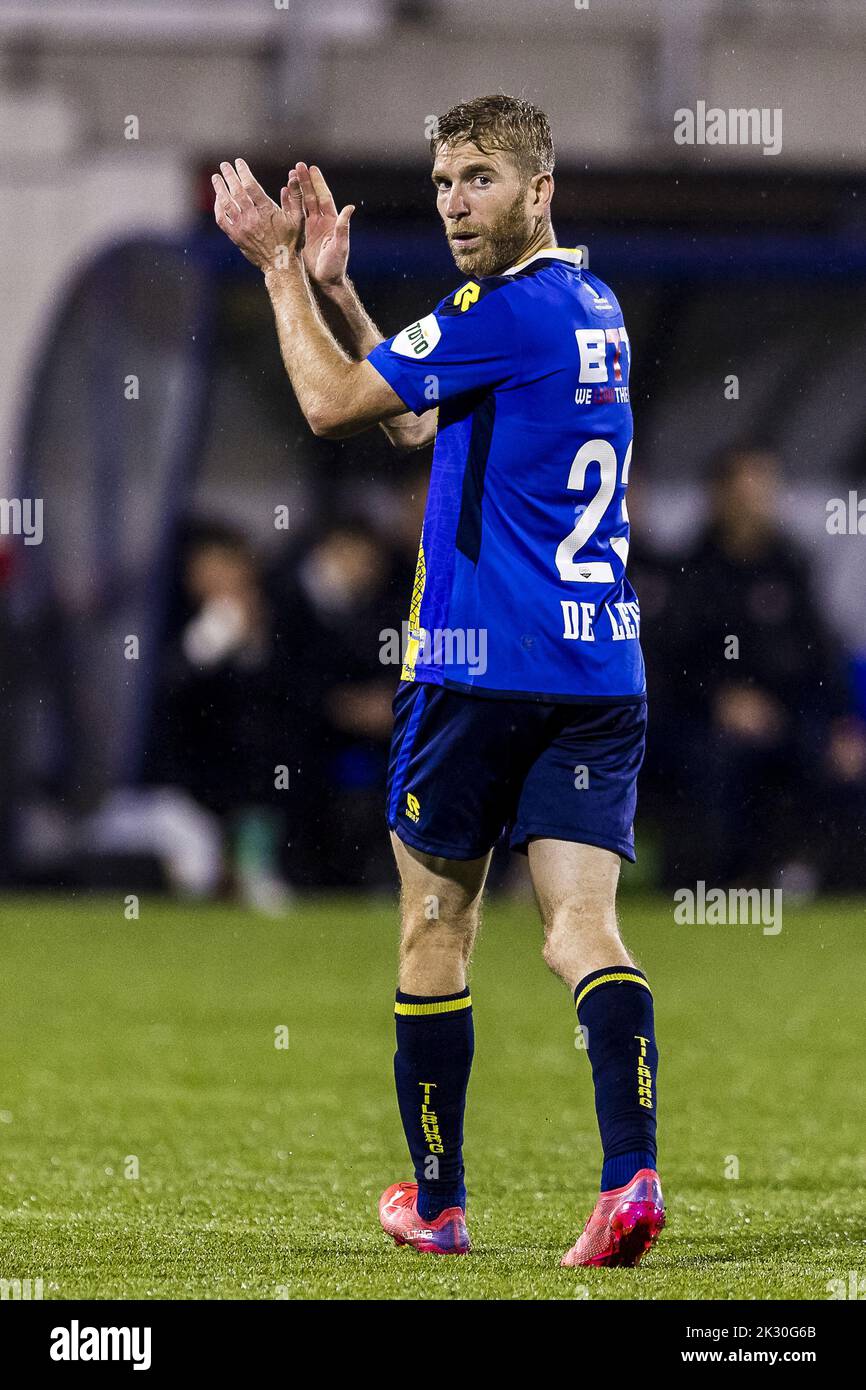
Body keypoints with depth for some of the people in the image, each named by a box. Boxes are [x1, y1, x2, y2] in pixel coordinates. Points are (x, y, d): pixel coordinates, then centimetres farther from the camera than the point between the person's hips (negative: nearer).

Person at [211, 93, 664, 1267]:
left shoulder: (508, 311, -13)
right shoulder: (596, 312, 15)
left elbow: (334, 405, -9)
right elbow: (411, 418, 24)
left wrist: (283, 270, 2)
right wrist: (331, 282, 18)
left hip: (478, 668, -7)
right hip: (602, 669, 7)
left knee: (436, 928, 9)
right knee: (583, 929, -3)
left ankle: (436, 1202, 17)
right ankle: (631, 1177, -23)